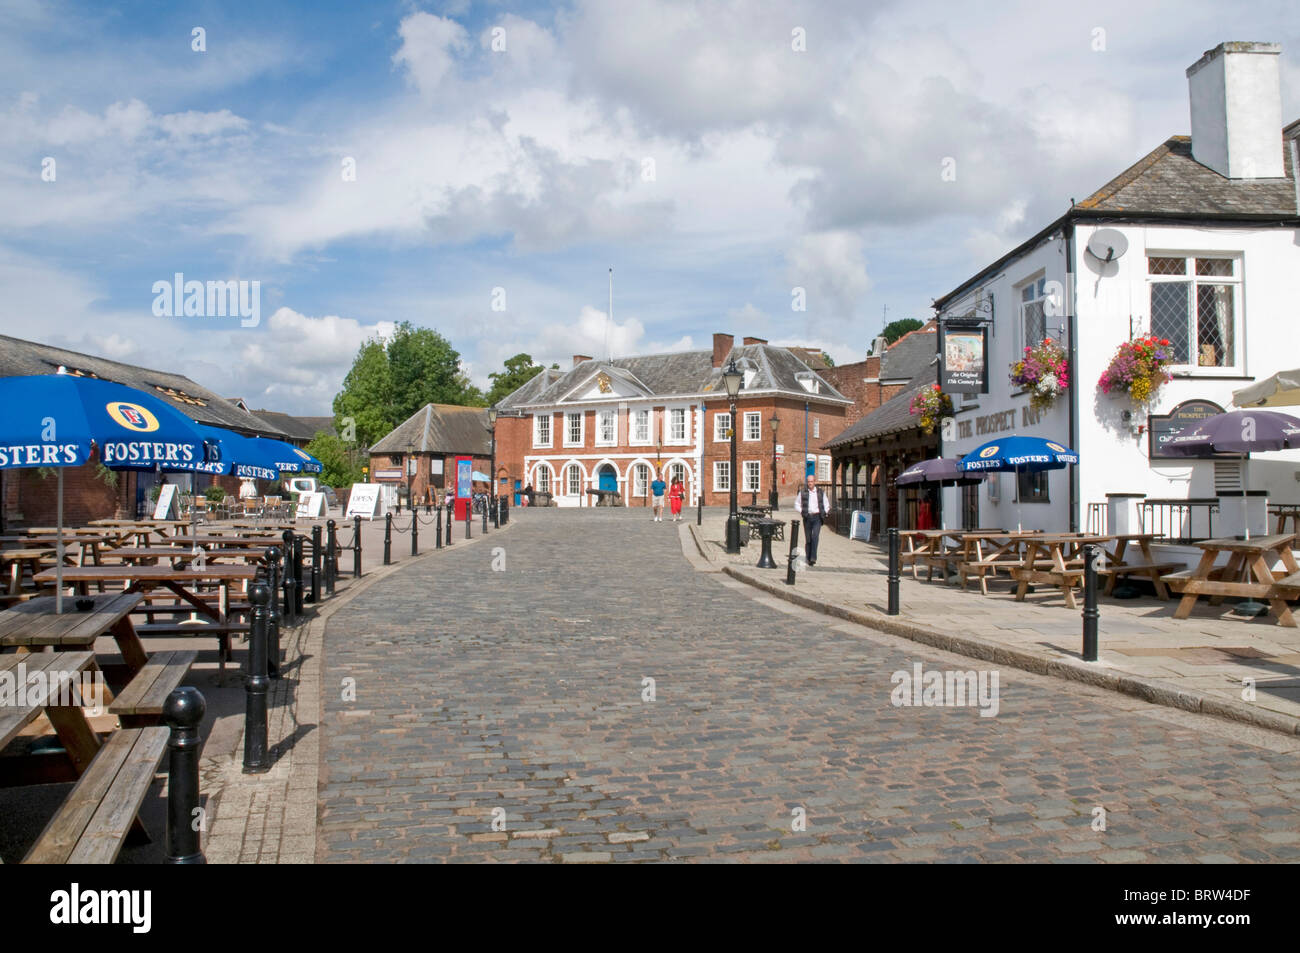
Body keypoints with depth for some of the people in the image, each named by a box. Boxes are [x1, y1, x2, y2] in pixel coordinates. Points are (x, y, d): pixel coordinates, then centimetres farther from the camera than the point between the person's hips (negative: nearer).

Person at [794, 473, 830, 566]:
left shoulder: (821, 492, 8)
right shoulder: (802, 492, 6)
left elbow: (825, 504, 17)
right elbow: (797, 504, 11)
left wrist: (827, 511, -1)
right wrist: (801, 511, -5)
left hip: (817, 517, -1)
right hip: (807, 517, 1)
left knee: (815, 536, -19)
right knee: (808, 539, 4)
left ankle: (813, 558, -22)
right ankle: (808, 558, 16)